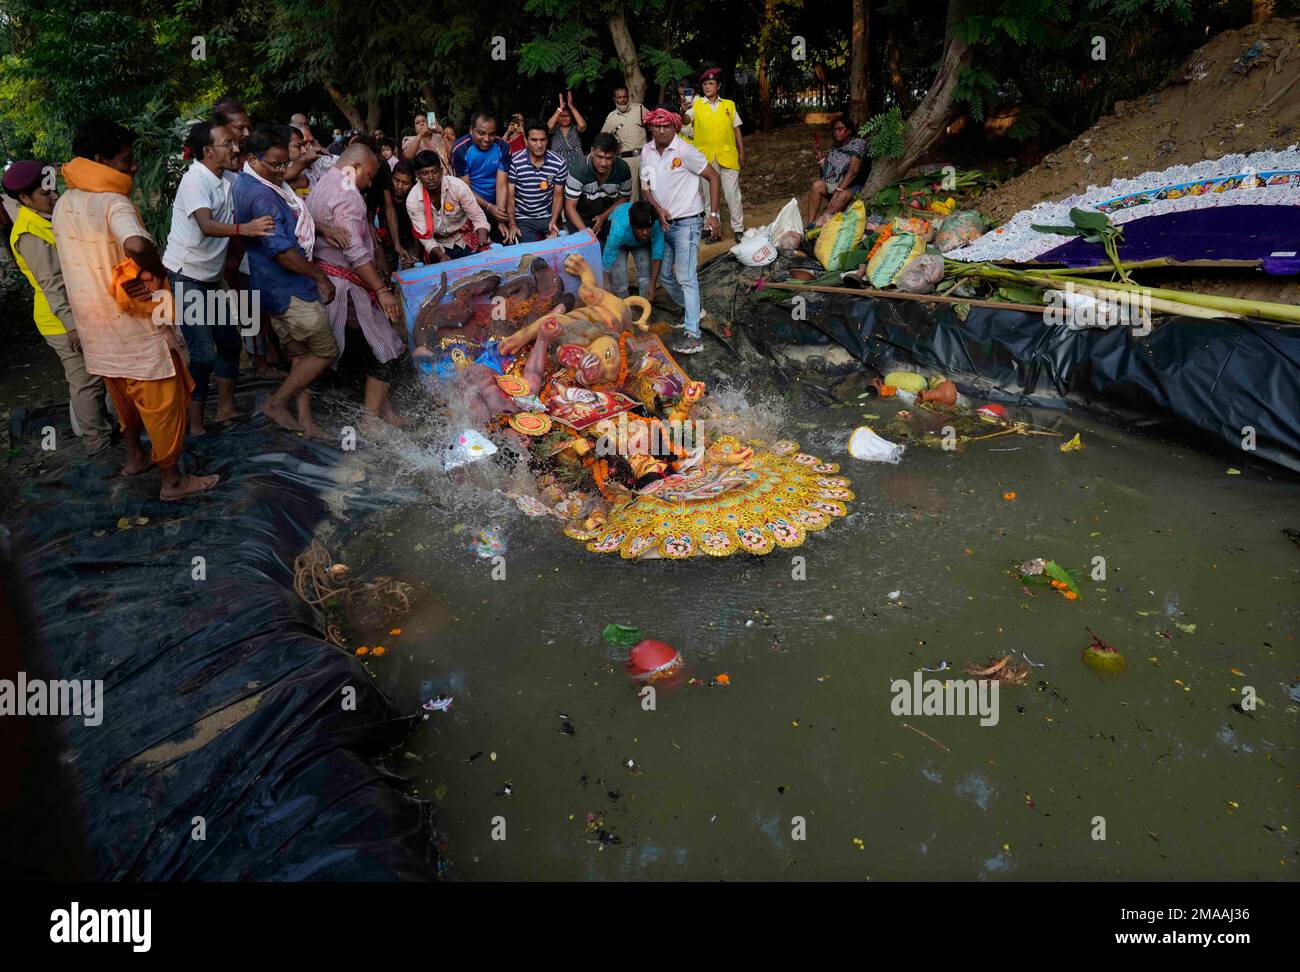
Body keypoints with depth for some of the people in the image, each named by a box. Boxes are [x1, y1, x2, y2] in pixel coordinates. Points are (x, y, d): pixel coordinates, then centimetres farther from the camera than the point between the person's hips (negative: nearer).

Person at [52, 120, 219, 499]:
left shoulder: (62, 205, 6)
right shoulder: (113, 202, -22)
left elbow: (85, 258, 13)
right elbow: (137, 245, -42)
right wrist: (158, 271, -23)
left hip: (95, 325, 8)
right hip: (133, 325, -8)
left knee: (123, 395, 26)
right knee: (162, 402, 5)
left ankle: (134, 456, 43)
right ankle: (173, 479, 14)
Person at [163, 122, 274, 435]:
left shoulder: (225, 179, 5)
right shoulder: (195, 179, -19)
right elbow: (206, 225, -35)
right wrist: (244, 229, -50)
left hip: (210, 277, 9)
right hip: (184, 276, -9)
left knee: (230, 343, 14)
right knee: (204, 353, -11)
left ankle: (226, 409, 28)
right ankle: (195, 426, -2)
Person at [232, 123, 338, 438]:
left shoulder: (246, 183, 11)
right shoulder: (260, 195, -23)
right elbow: (282, 250, -25)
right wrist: (320, 276, -14)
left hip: (279, 288, 10)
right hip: (290, 289, -10)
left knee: (299, 354, 15)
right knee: (326, 352, -1)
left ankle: (304, 416, 20)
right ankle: (277, 403, 6)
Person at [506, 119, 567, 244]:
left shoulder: (559, 163, -6)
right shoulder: (514, 162, -11)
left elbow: (558, 196, 1)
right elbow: (510, 196, -6)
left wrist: (553, 221, -12)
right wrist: (512, 224, -14)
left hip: (549, 217, 2)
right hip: (523, 219, -2)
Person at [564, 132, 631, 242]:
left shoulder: (623, 169, -16)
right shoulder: (578, 170, -27)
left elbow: (624, 198, 0)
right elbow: (570, 206, -22)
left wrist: (604, 216, -12)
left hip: (608, 217, 3)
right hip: (580, 219, -3)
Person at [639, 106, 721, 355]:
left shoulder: (685, 151, -14)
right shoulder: (647, 151, 3)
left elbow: (712, 177, -8)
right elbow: (645, 187, 9)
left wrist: (713, 214, -12)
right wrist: (658, 209, -11)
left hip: (686, 222, -7)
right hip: (663, 222, 7)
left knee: (685, 277, -14)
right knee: (664, 274, 15)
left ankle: (693, 336, -14)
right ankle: (690, 309, 39)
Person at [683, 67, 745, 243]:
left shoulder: (729, 105, 10)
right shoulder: (696, 104, 5)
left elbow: (737, 130, 12)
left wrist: (741, 153, 5)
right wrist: (684, 110, -34)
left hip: (728, 155, 0)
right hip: (705, 156, 0)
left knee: (733, 193, -2)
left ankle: (738, 228, 6)